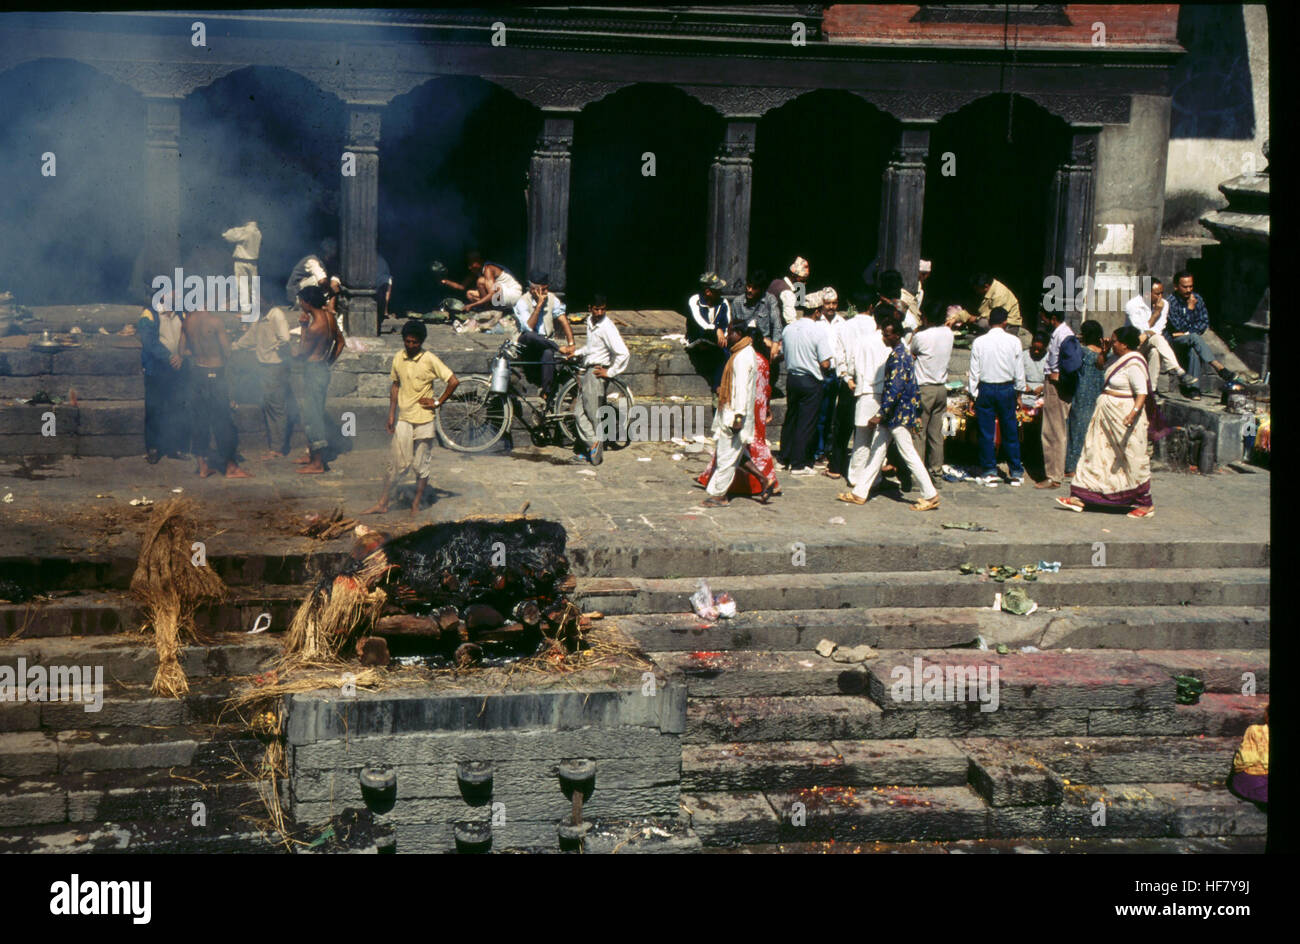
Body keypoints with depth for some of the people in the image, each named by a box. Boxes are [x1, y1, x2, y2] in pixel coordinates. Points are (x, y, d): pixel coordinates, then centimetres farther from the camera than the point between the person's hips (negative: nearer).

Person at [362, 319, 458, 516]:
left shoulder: (429, 360, -9)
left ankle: (416, 505, 14)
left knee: (422, 464, 4)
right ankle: (382, 504, 7)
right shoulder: (398, 358, 5)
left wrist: (437, 403, -7)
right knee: (397, 463, 1)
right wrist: (391, 414, 13)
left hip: (424, 419, -3)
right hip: (403, 418, 3)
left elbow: (453, 382, -9)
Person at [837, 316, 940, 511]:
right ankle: (860, 493, 15)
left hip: (899, 414, -10)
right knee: (876, 450, 11)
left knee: (909, 454, -5)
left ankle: (931, 496, 1)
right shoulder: (898, 353, 12)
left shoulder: (899, 356, -18)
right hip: (892, 414, 10)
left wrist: (880, 415, -24)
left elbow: (895, 389, -25)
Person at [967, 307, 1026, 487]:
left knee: (986, 432, 5)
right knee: (1010, 432, 8)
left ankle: (989, 472, 5)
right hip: (1007, 389, 1)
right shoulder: (1013, 341, -6)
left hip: (985, 389, 0)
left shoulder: (979, 342, -6)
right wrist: (1019, 390, 11)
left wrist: (974, 394, 4)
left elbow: (974, 371, -3)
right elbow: (1019, 370, 0)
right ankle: (1016, 472, 13)